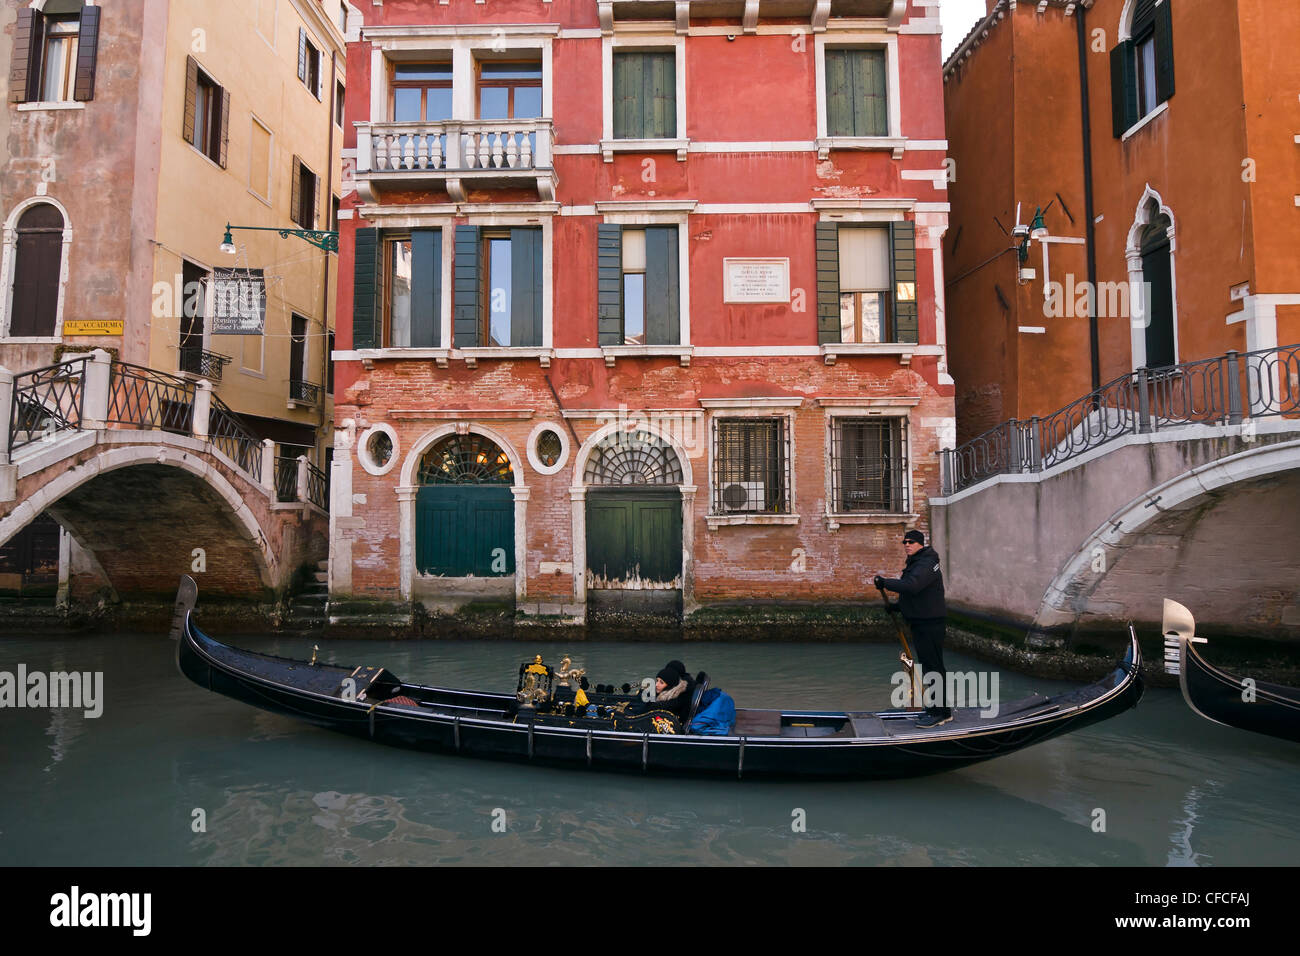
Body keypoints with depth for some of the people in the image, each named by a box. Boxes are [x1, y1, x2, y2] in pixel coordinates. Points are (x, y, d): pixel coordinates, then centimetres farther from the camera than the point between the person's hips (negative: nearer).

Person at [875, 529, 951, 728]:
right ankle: (942, 710, 26)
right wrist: (897, 606, 15)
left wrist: (885, 582, -26)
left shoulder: (925, 564, -16)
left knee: (932, 667, -7)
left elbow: (911, 585, -33)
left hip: (931, 623, -11)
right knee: (928, 665, 16)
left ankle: (938, 713, -1)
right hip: (921, 623, 11)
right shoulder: (915, 563, 18)